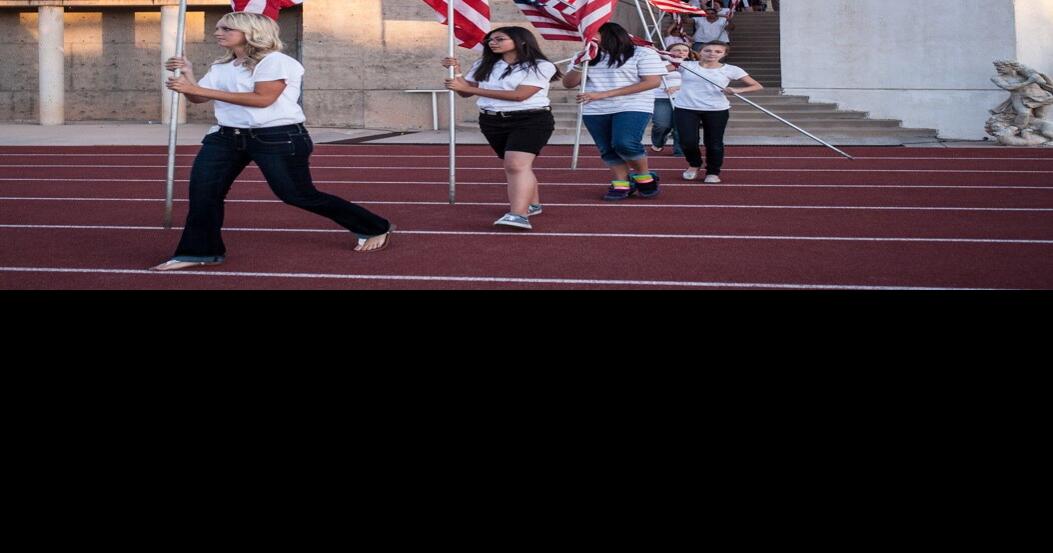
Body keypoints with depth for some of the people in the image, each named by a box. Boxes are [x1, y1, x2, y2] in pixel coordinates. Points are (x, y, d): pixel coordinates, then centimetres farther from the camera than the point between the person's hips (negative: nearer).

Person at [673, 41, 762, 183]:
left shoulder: (731, 70, 2)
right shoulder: (687, 65, 3)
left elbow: (757, 86, 0)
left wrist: (737, 90, -16)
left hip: (717, 110, 0)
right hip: (686, 108, 0)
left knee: (714, 143, 2)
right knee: (688, 141, -6)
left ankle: (713, 172, 24)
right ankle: (694, 165, 24)